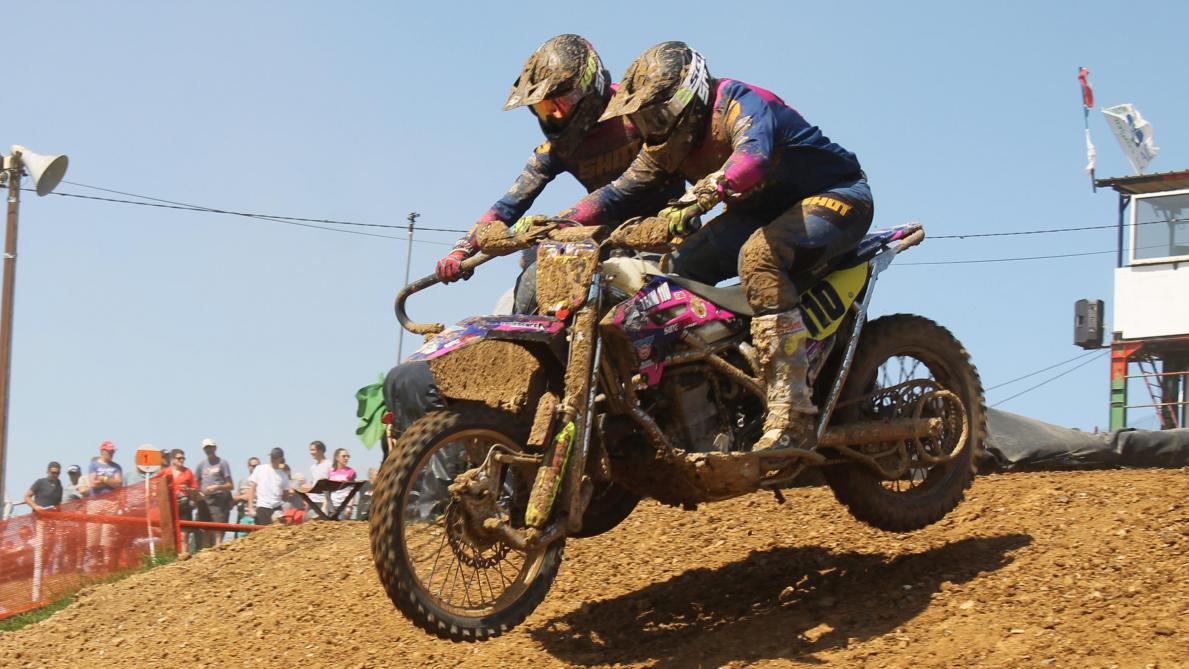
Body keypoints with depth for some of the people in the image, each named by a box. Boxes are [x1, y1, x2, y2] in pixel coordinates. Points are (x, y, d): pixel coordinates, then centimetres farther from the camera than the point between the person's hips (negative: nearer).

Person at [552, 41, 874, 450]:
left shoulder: (739, 102, -24)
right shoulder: (670, 141, 3)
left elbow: (753, 155, -45)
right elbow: (622, 191, 5)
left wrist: (697, 198, -60)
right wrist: (555, 223, -8)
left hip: (838, 197, -9)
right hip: (764, 209, 9)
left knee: (757, 256, -36)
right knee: (680, 270, -6)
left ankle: (792, 416, -39)